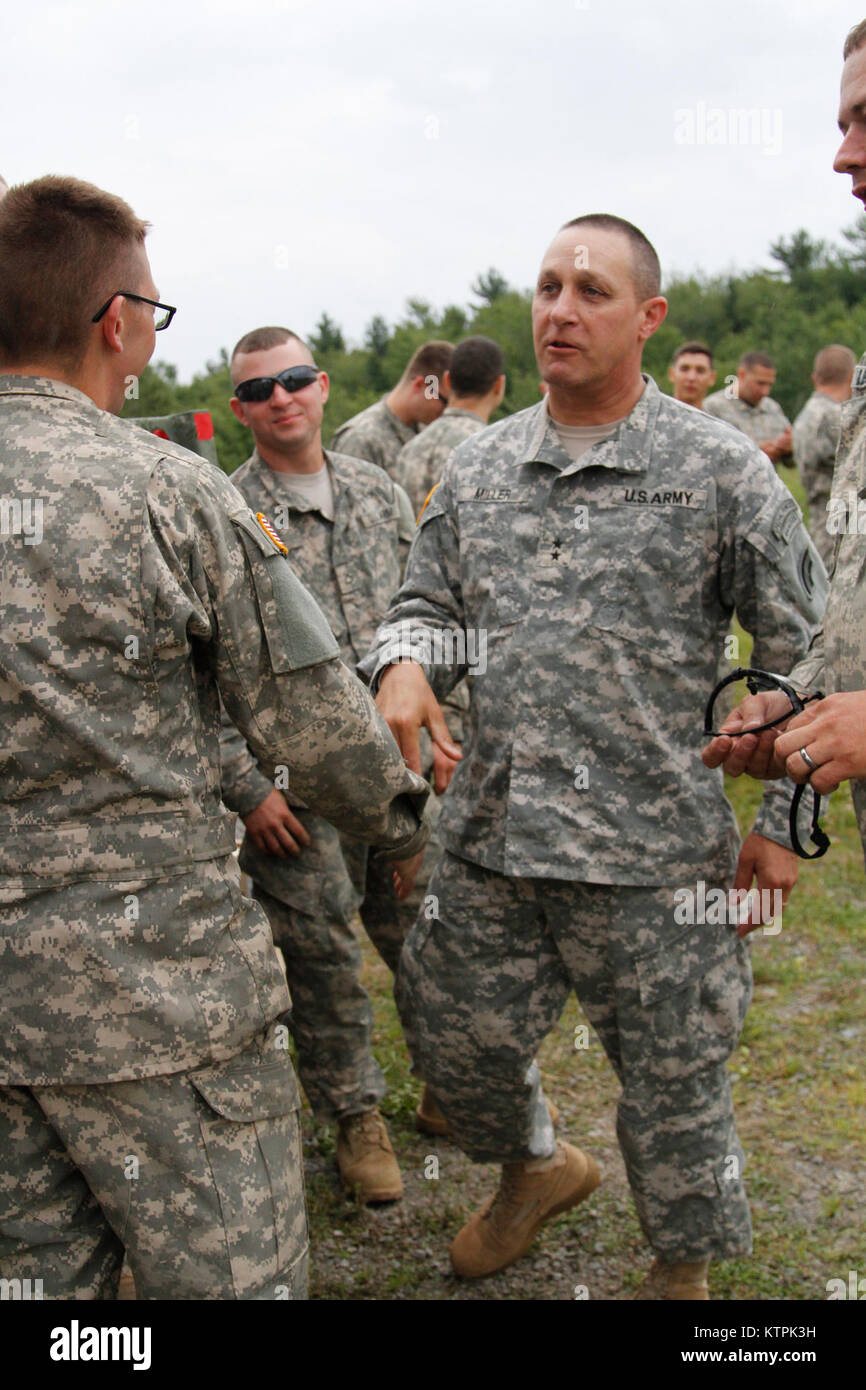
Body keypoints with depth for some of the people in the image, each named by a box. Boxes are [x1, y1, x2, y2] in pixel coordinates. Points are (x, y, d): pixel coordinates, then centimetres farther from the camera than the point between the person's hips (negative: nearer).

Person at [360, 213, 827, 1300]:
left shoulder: (718, 469, -6)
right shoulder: (477, 465, 7)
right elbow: (431, 602, 17)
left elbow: (809, 648, -2)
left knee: (672, 1084, 10)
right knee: (452, 1040, 18)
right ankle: (535, 1170, 50)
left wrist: (783, 822, -3)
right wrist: (405, 661, -8)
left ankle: (683, 1269, 39)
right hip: (486, 838, 5)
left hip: (653, 850, -4)